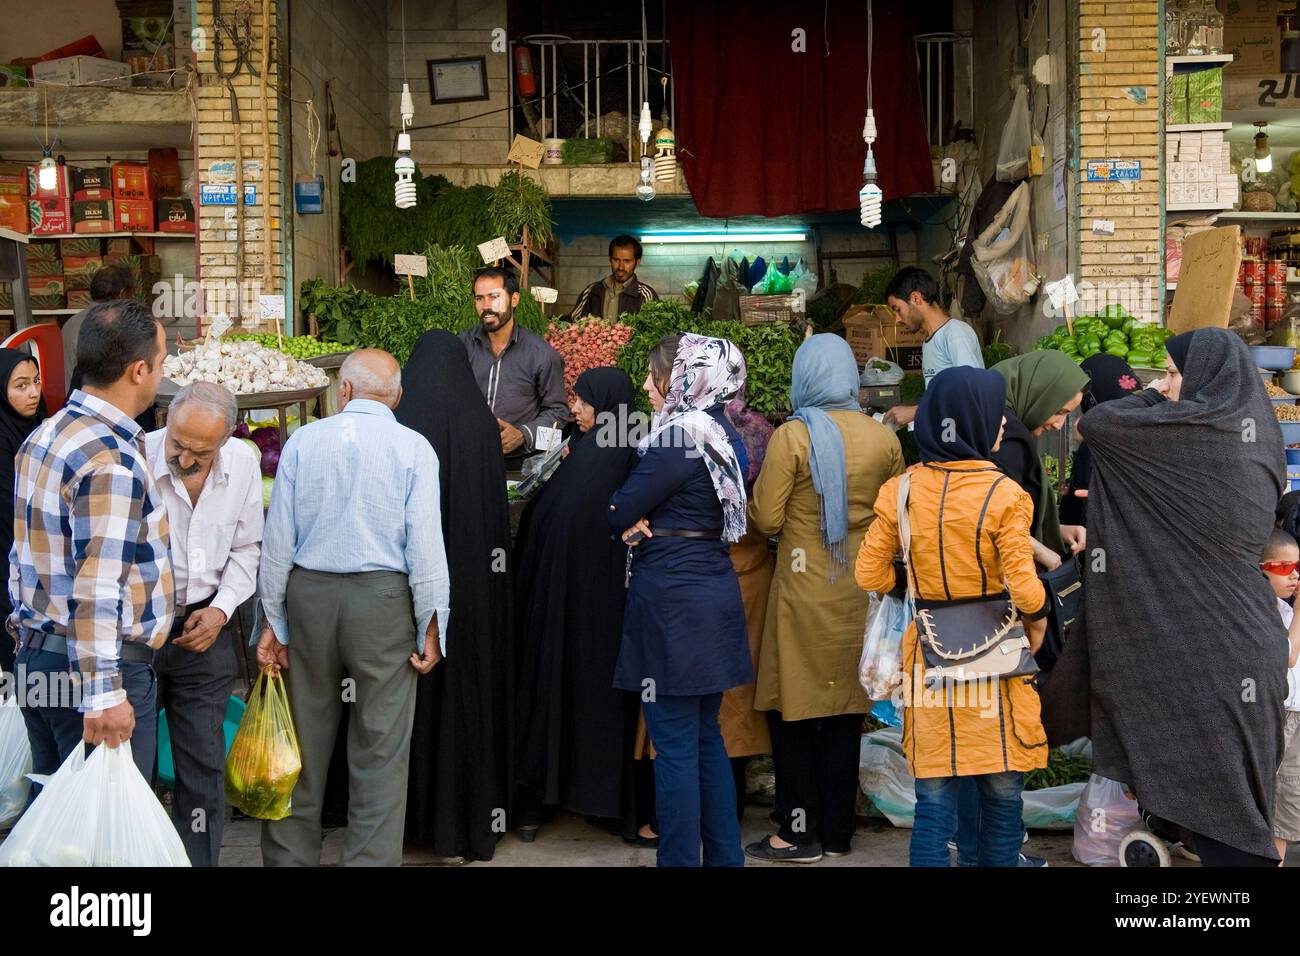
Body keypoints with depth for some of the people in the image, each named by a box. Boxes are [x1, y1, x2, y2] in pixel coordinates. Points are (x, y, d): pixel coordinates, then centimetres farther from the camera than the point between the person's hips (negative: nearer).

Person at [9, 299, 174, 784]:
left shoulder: (44, 435, 10)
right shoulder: (112, 461, -20)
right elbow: (96, 589, -24)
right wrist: (105, 695, -23)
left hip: (36, 653, 9)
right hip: (98, 665, -9)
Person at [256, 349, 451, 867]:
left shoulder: (302, 441, 2)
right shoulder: (413, 448, -4)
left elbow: (278, 539, 2)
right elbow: (425, 545, -8)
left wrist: (274, 621, 8)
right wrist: (431, 625, 0)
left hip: (308, 593, 3)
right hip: (384, 599, -2)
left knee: (304, 745, 13)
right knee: (380, 753, 5)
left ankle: (289, 855, 24)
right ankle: (371, 858, 8)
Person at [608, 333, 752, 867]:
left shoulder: (679, 435, -15)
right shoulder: (725, 435, 12)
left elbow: (619, 514, -13)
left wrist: (632, 519, 9)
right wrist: (643, 520, -4)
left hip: (672, 596, -9)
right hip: (716, 591, 9)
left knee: (674, 744, -2)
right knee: (706, 737, 16)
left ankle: (681, 858, 4)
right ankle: (725, 856, 22)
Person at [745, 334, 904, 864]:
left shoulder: (792, 437, -13)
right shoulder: (884, 437, 0)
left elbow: (765, 519, -11)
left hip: (804, 588, -4)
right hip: (861, 589, 5)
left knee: (793, 709, 6)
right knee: (846, 709, 12)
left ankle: (802, 832, 7)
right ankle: (837, 832, 19)